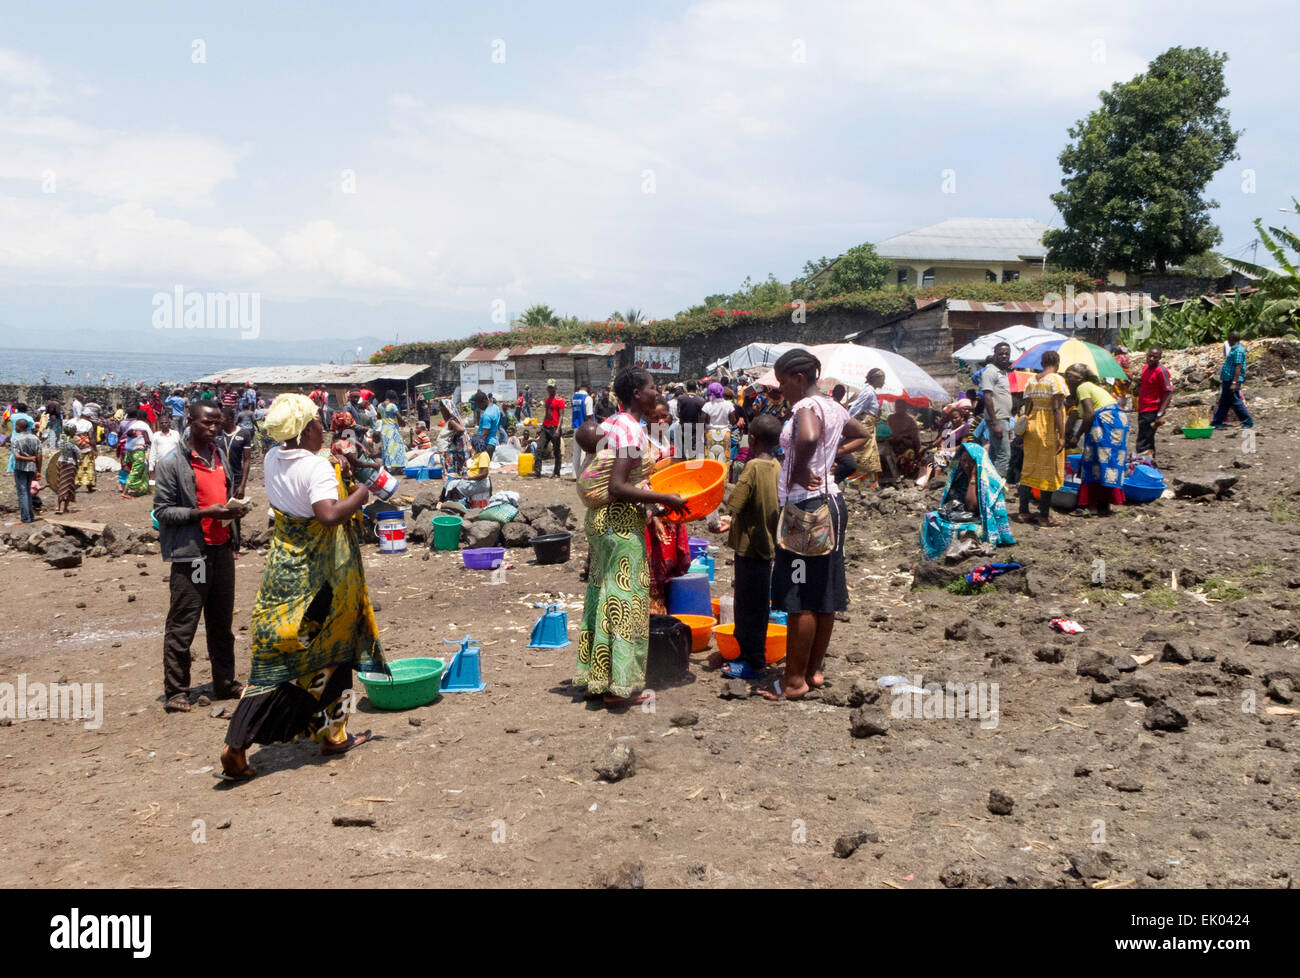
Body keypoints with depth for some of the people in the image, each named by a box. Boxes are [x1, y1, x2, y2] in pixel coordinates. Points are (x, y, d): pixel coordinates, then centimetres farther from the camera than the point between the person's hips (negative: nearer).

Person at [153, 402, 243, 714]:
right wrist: (204, 512, -20)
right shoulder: (172, 462, -8)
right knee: (182, 627, -3)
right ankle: (175, 692, 6)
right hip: (191, 552, -7)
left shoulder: (220, 455, 13)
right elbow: (162, 510, -11)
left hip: (222, 548, 7)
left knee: (222, 622, 15)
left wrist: (233, 510, 4)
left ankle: (225, 683, 25)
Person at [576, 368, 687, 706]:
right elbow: (618, 487, -25)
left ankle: (595, 679, 22)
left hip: (599, 517, 10)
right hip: (621, 522, -10)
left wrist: (645, 472, 20)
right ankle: (618, 685, 4)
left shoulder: (611, 424, 11)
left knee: (601, 594, 14)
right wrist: (664, 499, -19)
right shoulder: (633, 430, -18)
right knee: (624, 598, -2)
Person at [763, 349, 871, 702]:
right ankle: (813, 670, 22)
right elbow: (862, 435, 31)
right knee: (824, 596, 13)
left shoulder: (806, 407, -15)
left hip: (805, 505, -10)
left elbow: (808, 437, -39)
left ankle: (795, 681, 0)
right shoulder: (833, 407, 13)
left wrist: (798, 470, -21)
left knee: (800, 599, -5)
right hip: (830, 502, 10)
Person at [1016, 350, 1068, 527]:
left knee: (1029, 469, 11)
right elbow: (1057, 409, -16)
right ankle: (1044, 516, 3)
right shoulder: (1056, 379, -10)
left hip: (1032, 425, 6)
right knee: (1049, 471, 0)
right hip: (1050, 428, -6)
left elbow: (1028, 407, 9)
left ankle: (1023, 512, 13)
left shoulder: (1031, 381, 9)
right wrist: (1061, 436, -16)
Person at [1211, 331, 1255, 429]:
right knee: (1223, 403, 12)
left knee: (1236, 402, -5)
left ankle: (1248, 422, 2)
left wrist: (1234, 382, -25)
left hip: (1232, 381, -10)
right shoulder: (1234, 349, 16)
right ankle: (1217, 422, 15)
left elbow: (1238, 367, -22)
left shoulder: (1238, 351, -16)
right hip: (1227, 380, 10)